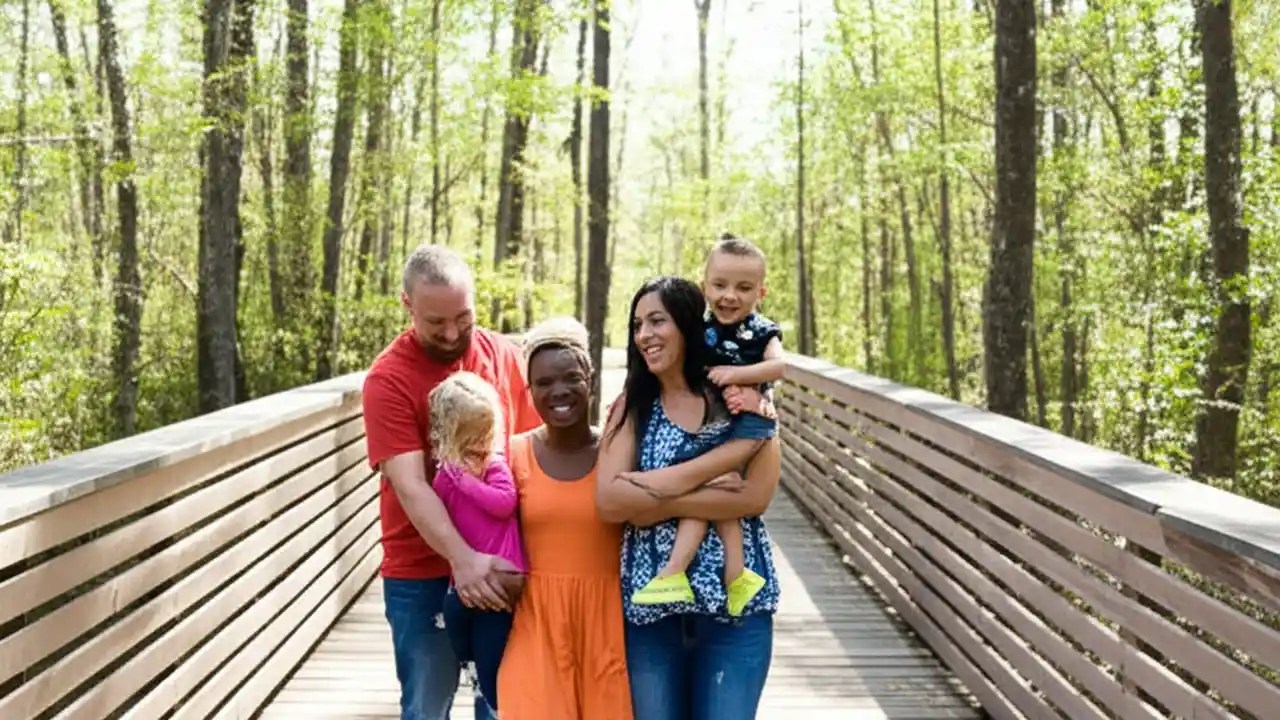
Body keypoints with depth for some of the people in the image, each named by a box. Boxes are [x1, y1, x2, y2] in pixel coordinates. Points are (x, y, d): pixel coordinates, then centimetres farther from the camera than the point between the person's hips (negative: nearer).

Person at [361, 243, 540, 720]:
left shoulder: (505, 356, 1)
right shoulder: (388, 379, -11)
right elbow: (409, 483, -18)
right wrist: (463, 559, -30)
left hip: (503, 566, 3)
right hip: (422, 574, -3)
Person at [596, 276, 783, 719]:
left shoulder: (742, 397, 1)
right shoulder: (632, 406, 4)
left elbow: (756, 495, -12)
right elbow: (609, 501, -13)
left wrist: (654, 499, -13)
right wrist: (721, 456, -15)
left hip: (735, 601, -1)